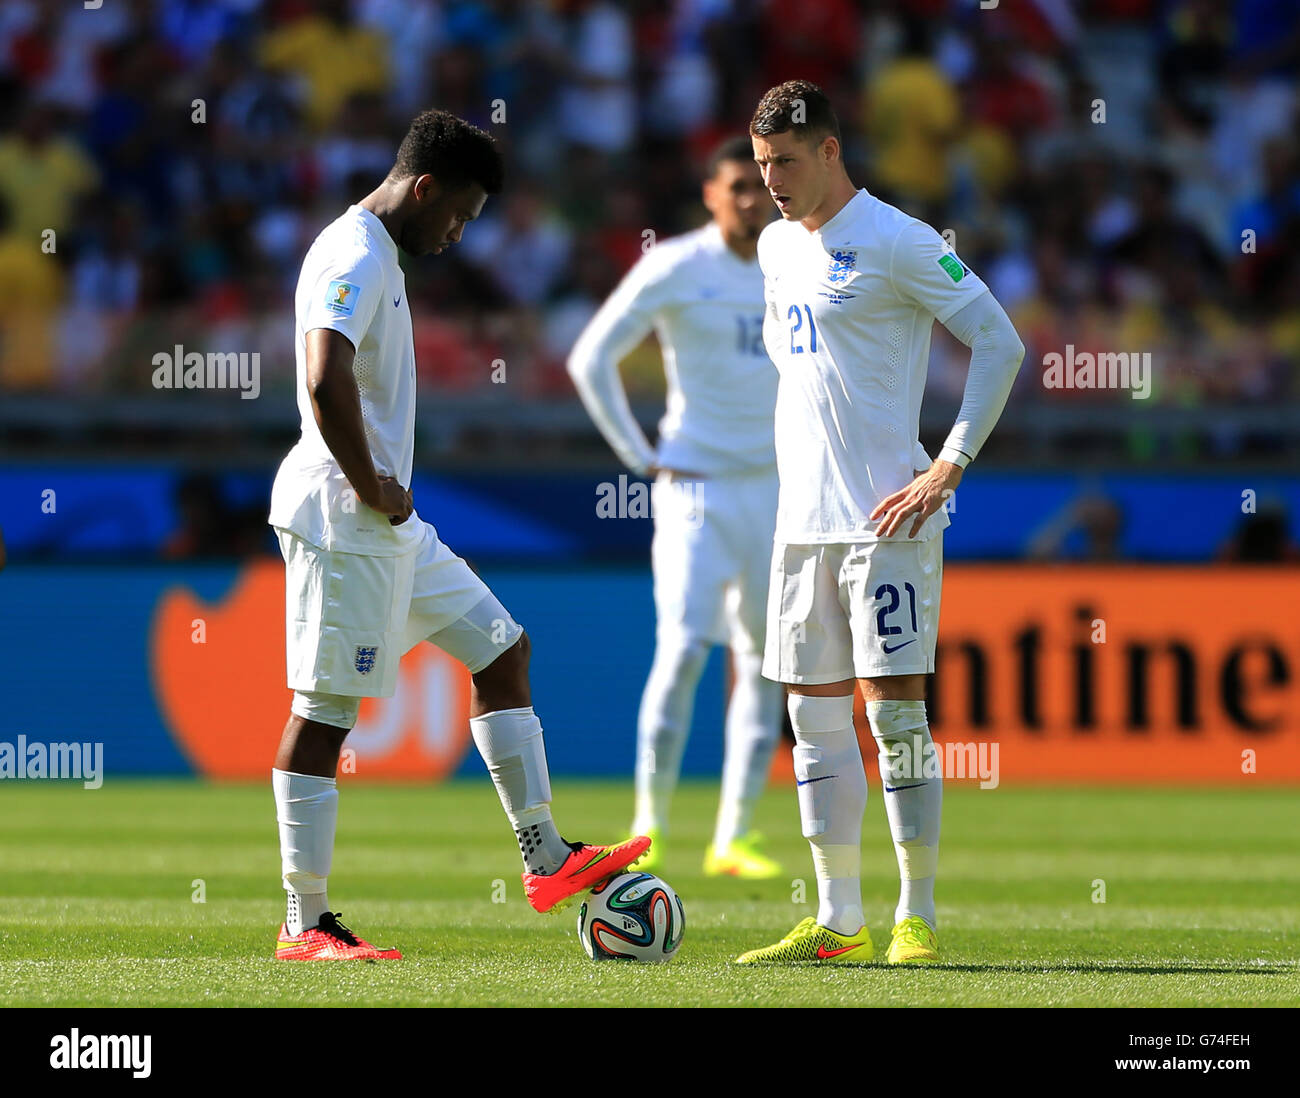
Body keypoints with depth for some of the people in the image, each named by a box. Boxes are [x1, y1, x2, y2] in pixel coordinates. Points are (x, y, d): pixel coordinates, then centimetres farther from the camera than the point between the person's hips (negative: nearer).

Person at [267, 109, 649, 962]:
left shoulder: (375, 257, 17)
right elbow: (325, 381, -31)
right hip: (343, 525, -11)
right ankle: (305, 926, -3)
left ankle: (546, 859, 17)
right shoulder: (356, 258, -16)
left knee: (503, 649, 13)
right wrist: (367, 487, -20)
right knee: (325, 709, -6)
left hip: (390, 523, 11)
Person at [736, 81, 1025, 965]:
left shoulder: (896, 242, -10)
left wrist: (950, 467, -15)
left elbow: (1000, 343, -12)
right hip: (803, 518, 8)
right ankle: (839, 922, 11)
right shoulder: (777, 246, 13)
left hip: (885, 517, -8)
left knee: (894, 707, -9)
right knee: (815, 717, 7)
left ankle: (918, 918, -4)